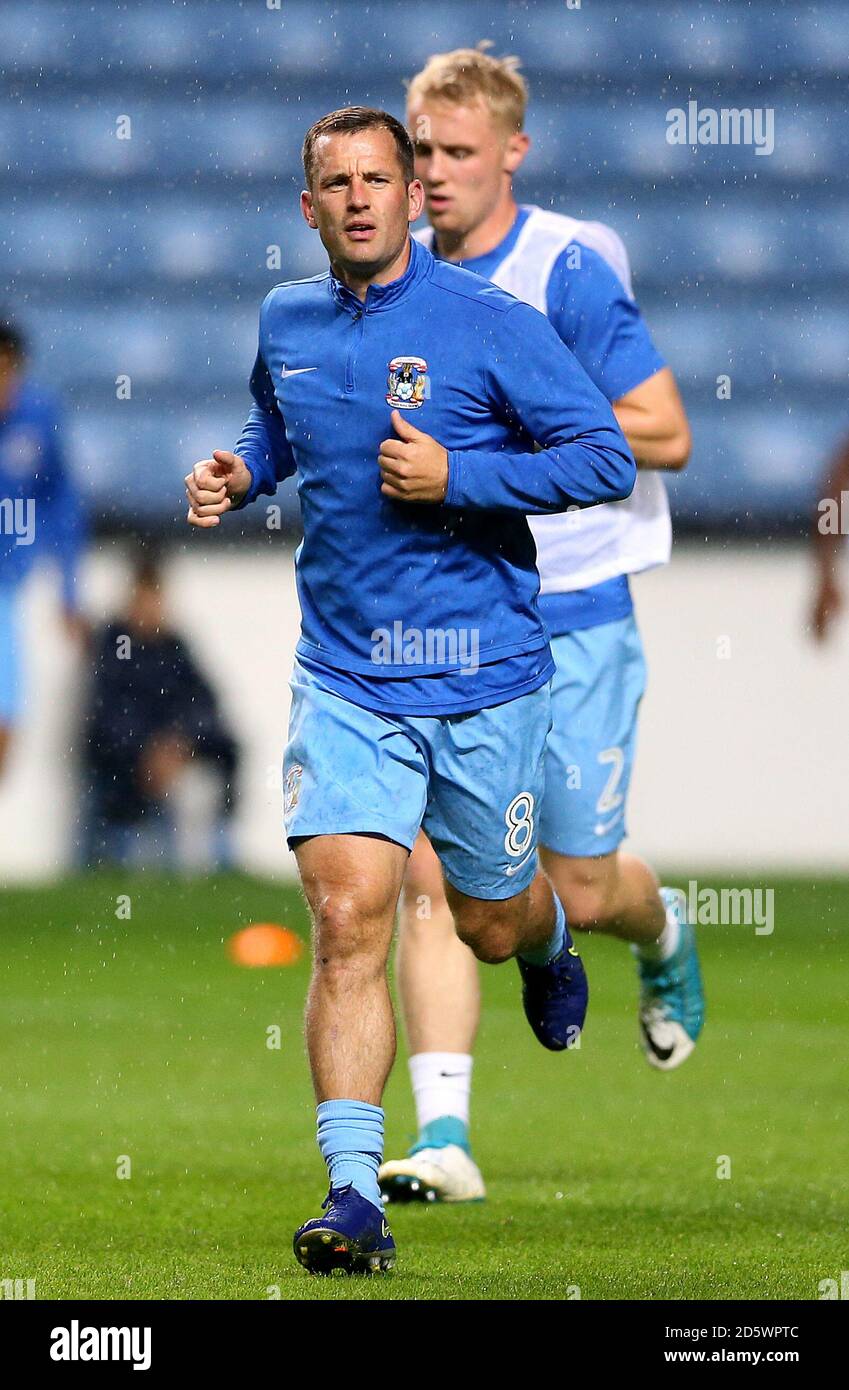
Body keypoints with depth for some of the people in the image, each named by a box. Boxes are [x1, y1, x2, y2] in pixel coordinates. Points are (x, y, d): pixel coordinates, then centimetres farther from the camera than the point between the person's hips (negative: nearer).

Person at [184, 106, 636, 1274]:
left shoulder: (490, 324, -10)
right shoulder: (285, 323, 6)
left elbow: (608, 458, -10)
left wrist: (457, 476, -19)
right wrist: (240, 472, 5)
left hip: (483, 676, -2)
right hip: (346, 683, 2)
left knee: (490, 924, 13)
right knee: (347, 921, -14)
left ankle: (548, 942, 53)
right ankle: (353, 1196, -16)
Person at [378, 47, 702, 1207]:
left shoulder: (570, 272, -11)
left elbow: (666, 434, -12)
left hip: (571, 621, -4)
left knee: (582, 889, 5)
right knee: (430, 871, -10)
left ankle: (664, 939, 42)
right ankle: (445, 1138, -12)